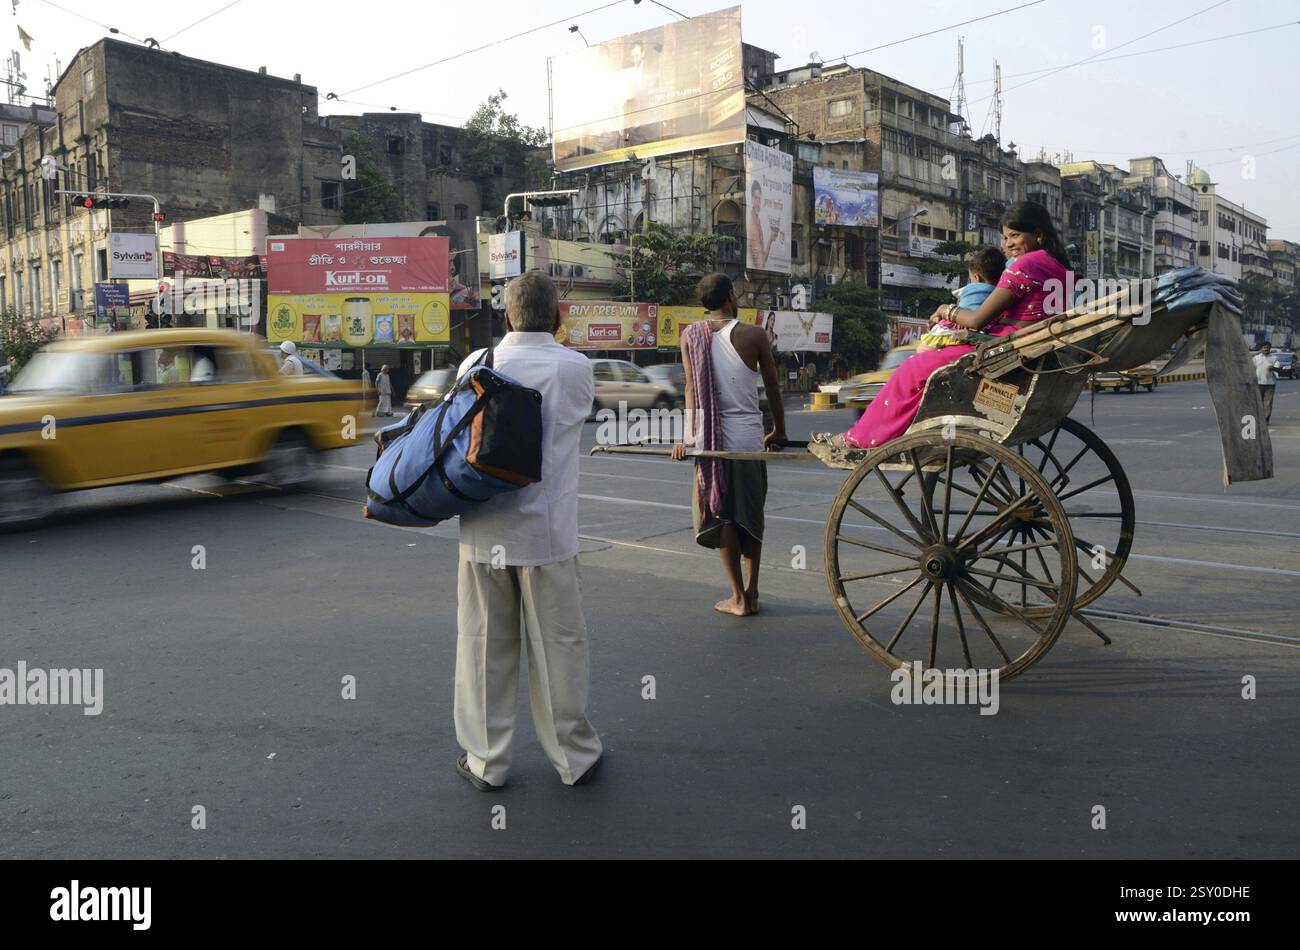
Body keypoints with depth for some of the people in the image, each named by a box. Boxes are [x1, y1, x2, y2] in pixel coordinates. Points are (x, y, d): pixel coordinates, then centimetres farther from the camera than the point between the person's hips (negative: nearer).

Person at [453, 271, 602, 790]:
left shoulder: (477, 365, -4)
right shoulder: (576, 368, -7)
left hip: (483, 531, 2)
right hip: (546, 532, -1)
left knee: (484, 646, 13)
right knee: (558, 645, 11)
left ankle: (485, 761, 23)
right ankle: (574, 756, 24)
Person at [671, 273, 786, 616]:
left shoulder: (691, 335, 1)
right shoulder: (754, 335, -1)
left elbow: (691, 387, -3)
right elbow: (773, 387, 4)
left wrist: (689, 435, -3)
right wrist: (779, 432, 15)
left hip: (710, 436, 0)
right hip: (748, 436, 0)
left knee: (720, 513, 7)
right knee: (751, 514, 12)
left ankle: (739, 597, 8)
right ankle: (751, 592, 18)